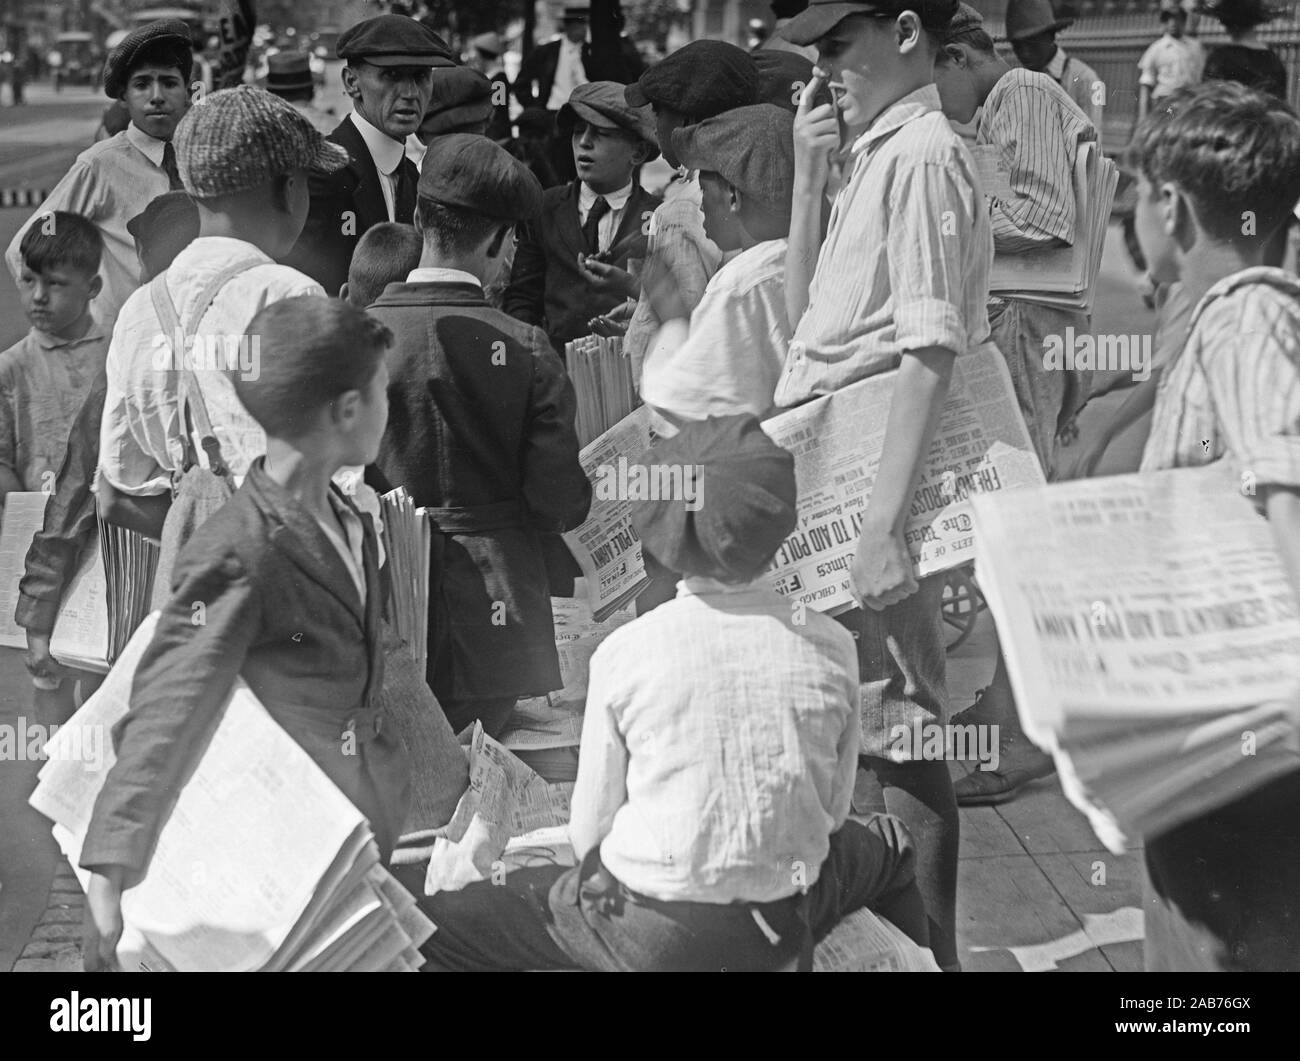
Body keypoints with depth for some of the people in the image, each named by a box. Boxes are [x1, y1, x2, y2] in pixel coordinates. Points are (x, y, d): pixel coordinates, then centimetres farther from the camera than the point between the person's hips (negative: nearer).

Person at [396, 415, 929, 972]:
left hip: (651, 938, -3)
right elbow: (834, 809, 1)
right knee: (887, 847, 36)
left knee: (431, 925, 11)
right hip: (787, 926, 3)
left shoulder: (624, 652, -13)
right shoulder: (830, 646, -8)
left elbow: (588, 834, -6)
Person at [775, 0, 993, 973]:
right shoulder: (877, 155, 14)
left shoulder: (923, 155, -14)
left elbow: (930, 356, -20)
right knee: (860, 733, 17)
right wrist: (810, 173, 10)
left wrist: (885, 520, -24)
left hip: (871, 481, -10)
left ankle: (928, 946, 9)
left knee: (894, 737, -2)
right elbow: (809, 315, 19)